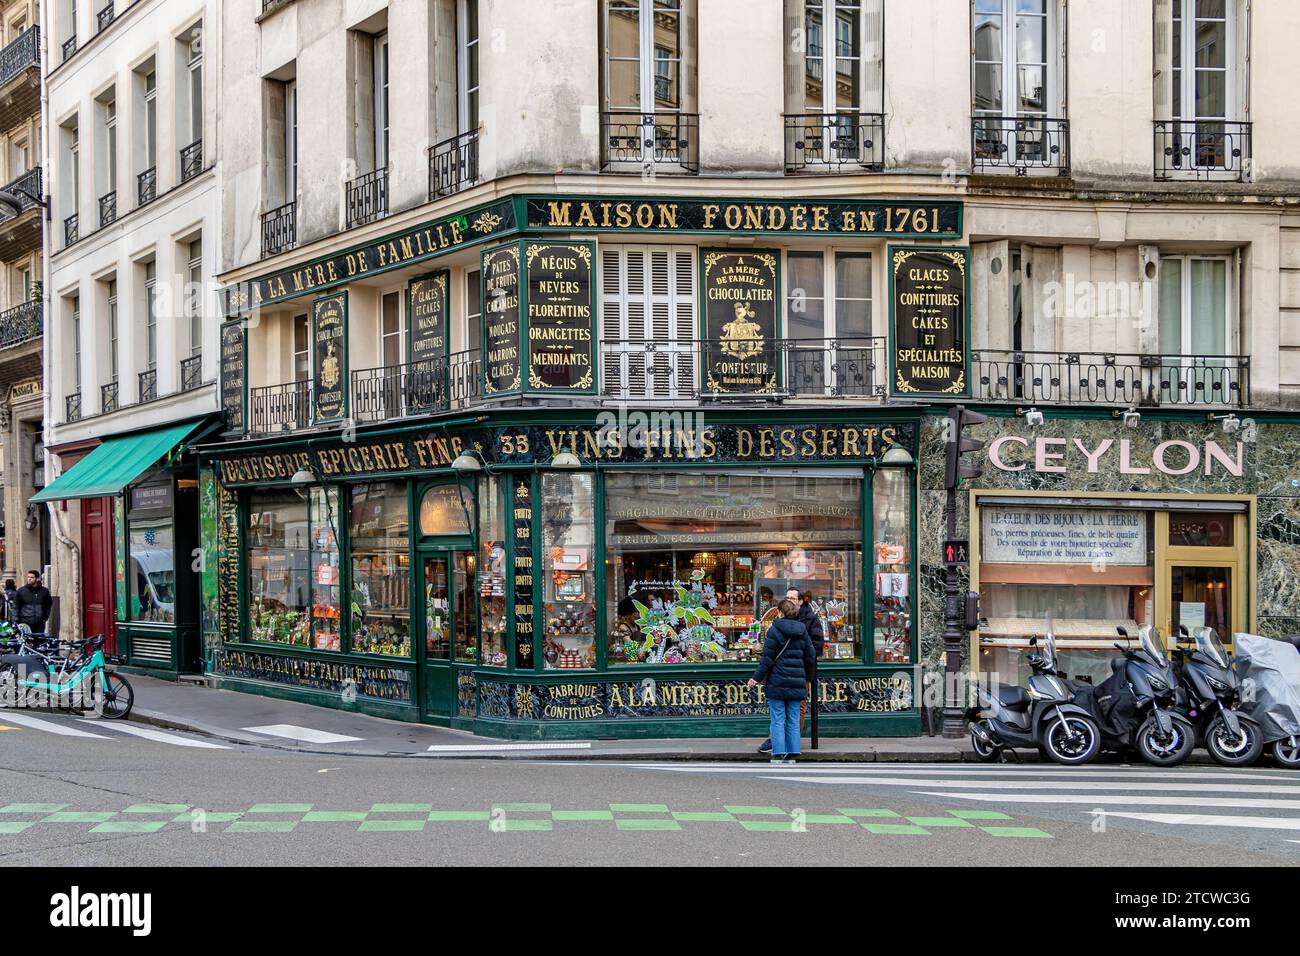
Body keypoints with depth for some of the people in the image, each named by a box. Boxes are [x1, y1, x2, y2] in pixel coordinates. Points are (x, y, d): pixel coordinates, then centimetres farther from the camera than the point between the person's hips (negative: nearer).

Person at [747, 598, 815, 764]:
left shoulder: (774, 630, -7)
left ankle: (778, 754, -3)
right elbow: (809, 657, 12)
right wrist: (806, 678, 26)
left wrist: (757, 678, -3)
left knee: (778, 720, -1)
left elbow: (768, 658, -10)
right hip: (796, 682, 4)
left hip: (777, 682, -4)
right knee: (793, 720, 8)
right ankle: (792, 754, 8)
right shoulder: (802, 631, 8)